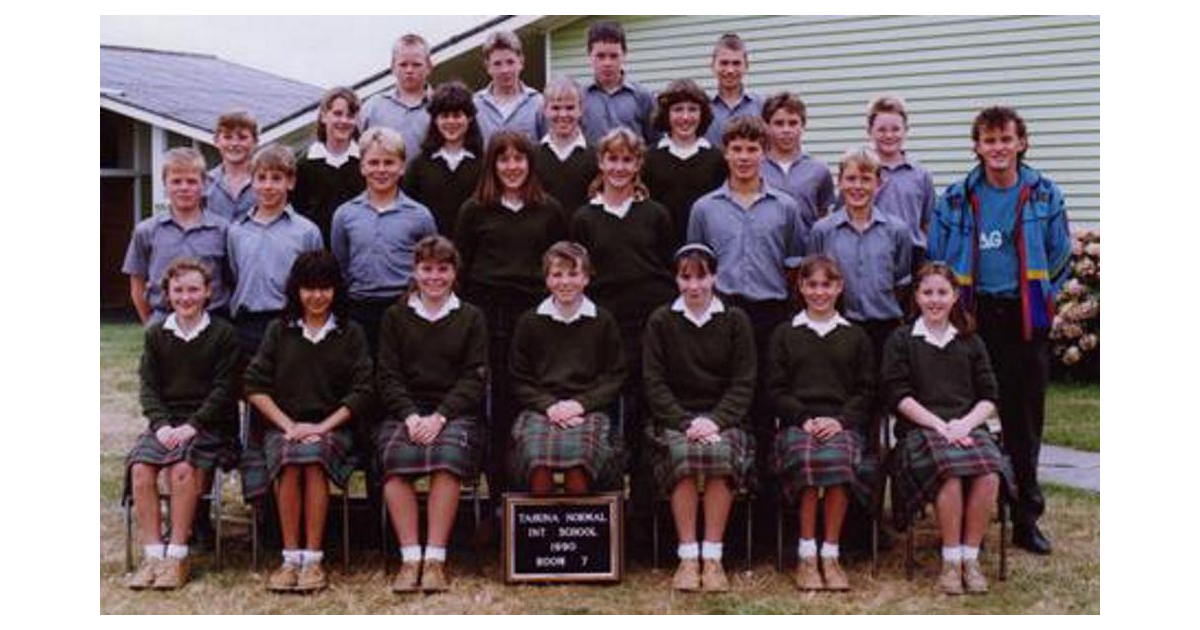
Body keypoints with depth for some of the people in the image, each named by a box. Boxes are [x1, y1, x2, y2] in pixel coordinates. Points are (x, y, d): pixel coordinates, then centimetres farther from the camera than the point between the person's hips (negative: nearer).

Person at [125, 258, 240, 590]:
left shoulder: (223, 334, 3)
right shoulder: (155, 334, 14)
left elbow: (224, 389, -3)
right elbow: (148, 386, 8)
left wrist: (192, 425, -15)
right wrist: (161, 424, -10)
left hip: (209, 424, -3)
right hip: (165, 422, 3)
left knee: (183, 468, -31)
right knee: (140, 467, -25)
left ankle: (177, 557, -23)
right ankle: (152, 554, -21)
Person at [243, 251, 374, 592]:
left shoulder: (351, 334, 13)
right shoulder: (278, 331, 15)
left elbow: (361, 391, 4)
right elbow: (254, 386, 7)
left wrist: (322, 427, -8)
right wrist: (289, 425, -6)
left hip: (333, 428, -1)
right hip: (282, 426, 1)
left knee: (313, 456, -34)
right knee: (288, 459, -33)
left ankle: (313, 559, -30)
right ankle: (290, 558, -28)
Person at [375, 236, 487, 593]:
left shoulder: (471, 318, 13)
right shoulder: (395, 317, 16)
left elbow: (473, 379, 4)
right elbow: (387, 376, 7)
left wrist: (439, 417, -12)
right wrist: (410, 417, -11)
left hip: (455, 413, -1)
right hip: (404, 412, 1)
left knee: (448, 454, -33)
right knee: (395, 455, -31)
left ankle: (435, 559, -32)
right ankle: (410, 558, -31)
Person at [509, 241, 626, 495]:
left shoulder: (603, 322, 13)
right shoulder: (529, 322, 14)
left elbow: (614, 378, 10)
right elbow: (519, 381, 12)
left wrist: (579, 404, -7)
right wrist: (549, 406, -7)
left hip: (588, 409, 0)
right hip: (540, 408, 1)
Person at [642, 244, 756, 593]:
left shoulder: (735, 320, 9)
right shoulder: (661, 321, 8)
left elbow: (743, 383, 4)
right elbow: (654, 384, 2)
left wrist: (715, 420, -13)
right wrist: (686, 423, -13)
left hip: (724, 417, 0)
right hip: (674, 418, 0)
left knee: (720, 452, -33)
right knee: (683, 453, -33)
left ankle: (713, 557, -28)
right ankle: (687, 557, -28)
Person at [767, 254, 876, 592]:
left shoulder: (856, 337, 20)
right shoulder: (785, 334, 18)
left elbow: (865, 391, 12)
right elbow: (776, 390, 10)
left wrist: (839, 420, -6)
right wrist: (805, 418, -8)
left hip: (843, 423, 0)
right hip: (796, 423, 0)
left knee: (839, 458, -35)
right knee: (806, 458, -35)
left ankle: (830, 555, -26)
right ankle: (806, 556, -28)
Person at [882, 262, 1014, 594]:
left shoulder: (971, 342, 21)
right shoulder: (901, 340, 12)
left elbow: (989, 397, 14)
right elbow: (899, 395, 2)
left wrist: (965, 423, -7)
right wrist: (940, 425, -10)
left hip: (968, 427, 3)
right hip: (920, 429, -3)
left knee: (989, 476, -29)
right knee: (950, 474, -34)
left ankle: (970, 557, -16)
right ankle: (950, 561, -21)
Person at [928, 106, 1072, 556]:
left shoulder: (1044, 195, 4)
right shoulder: (956, 199, 4)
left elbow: (1060, 258, 12)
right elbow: (937, 261, 9)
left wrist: (1040, 299, 6)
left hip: (1025, 320, 0)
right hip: (972, 318, 0)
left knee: (1025, 421, 6)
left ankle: (1026, 518, 16)